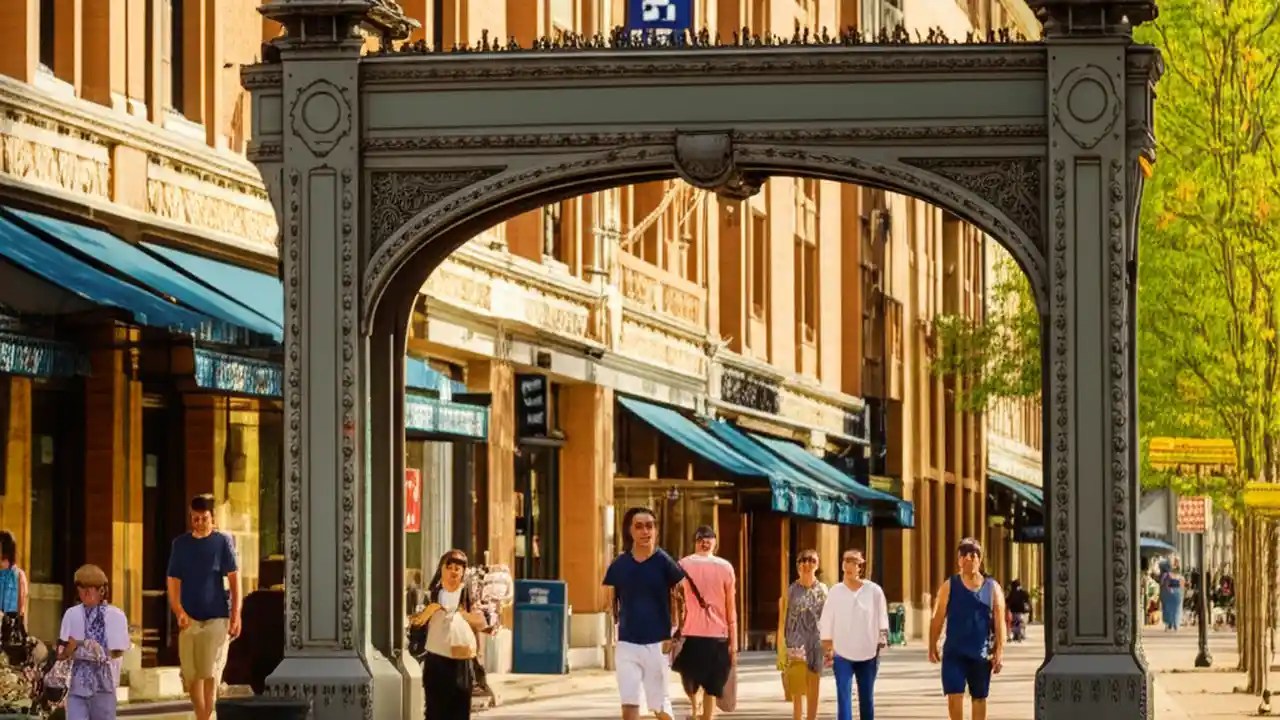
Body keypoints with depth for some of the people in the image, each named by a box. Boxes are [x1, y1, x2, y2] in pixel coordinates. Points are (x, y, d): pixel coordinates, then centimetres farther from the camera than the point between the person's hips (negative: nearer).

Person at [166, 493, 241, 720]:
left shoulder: (222, 541, 0)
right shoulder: (180, 544, 6)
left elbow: (234, 579, -2)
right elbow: (174, 581, 4)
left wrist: (236, 615, -8)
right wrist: (179, 611, -11)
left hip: (217, 617, -3)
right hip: (189, 618, 3)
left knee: (211, 674, -8)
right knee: (191, 675, 4)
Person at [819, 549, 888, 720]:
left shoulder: (874, 591, -2)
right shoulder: (835, 592, 0)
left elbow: (882, 622, 3)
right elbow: (826, 623, 4)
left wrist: (881, 646, -1)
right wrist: (827, 650, 1)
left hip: (867, 654, 1)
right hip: (842, 654, -1)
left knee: (866, 698, 10)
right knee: (843, 696, -11)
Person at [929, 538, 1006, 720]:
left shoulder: (992, 588, 2)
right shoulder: (949, 586, 1)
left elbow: (1000, 623, 1)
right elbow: (937, 619, 1)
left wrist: (1000, 652, -6)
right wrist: (932, 647, -4)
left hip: (981, 654, 1)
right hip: (954, 652, -1)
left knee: (979, 697, 9)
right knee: (954, 695, -10)